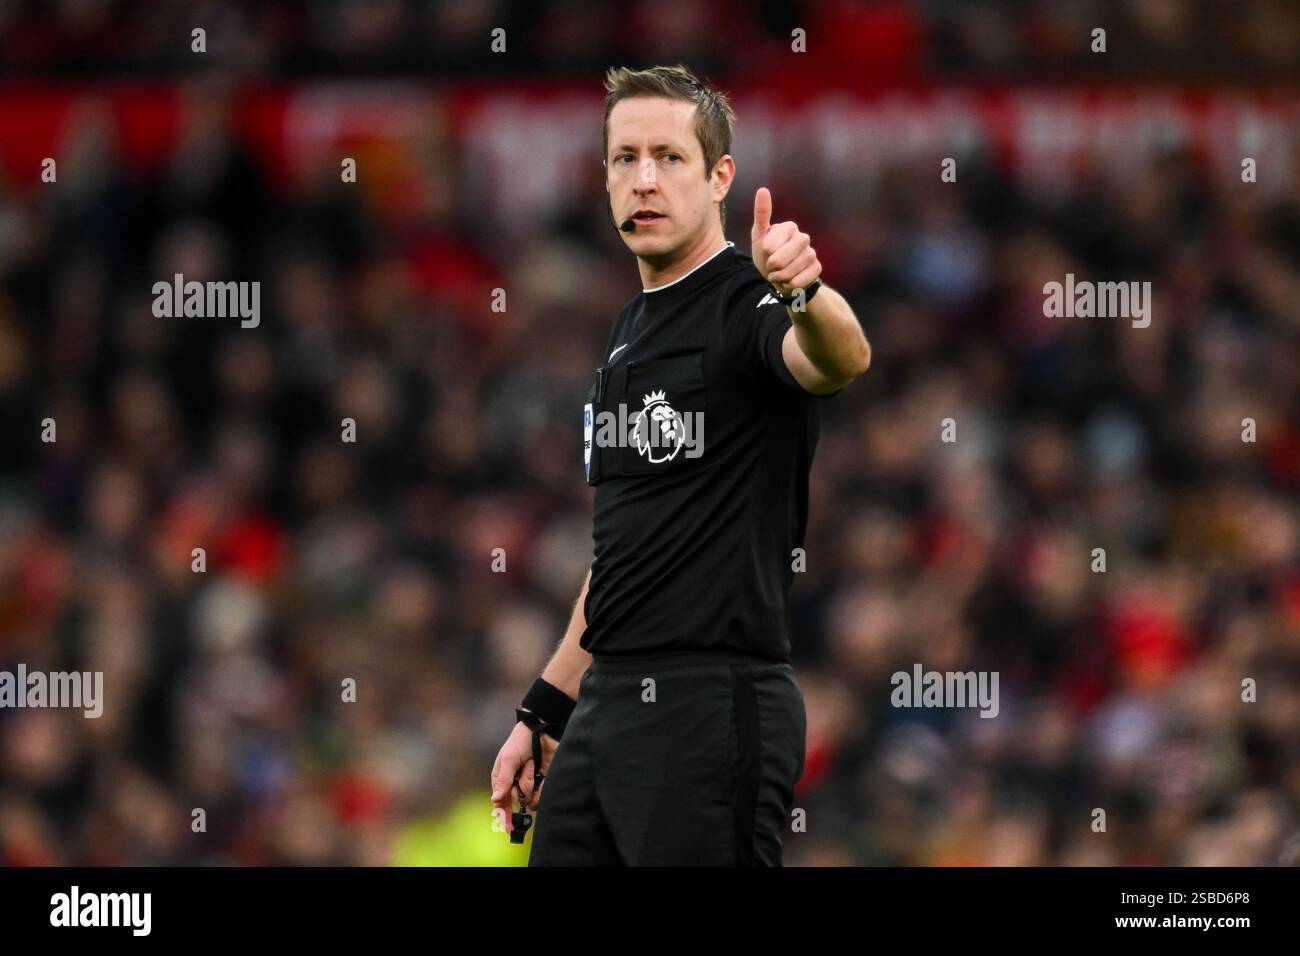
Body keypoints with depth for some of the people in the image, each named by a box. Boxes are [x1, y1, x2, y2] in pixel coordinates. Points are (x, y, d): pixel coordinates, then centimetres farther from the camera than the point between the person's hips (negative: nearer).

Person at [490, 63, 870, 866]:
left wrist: (802, 293, -56)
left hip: (714, 709, -8)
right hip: (607, 706, 8)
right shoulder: (632, 333, 18)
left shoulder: (747, 304, -9)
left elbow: (842, 358, -34)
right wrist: (547, 712, 22)